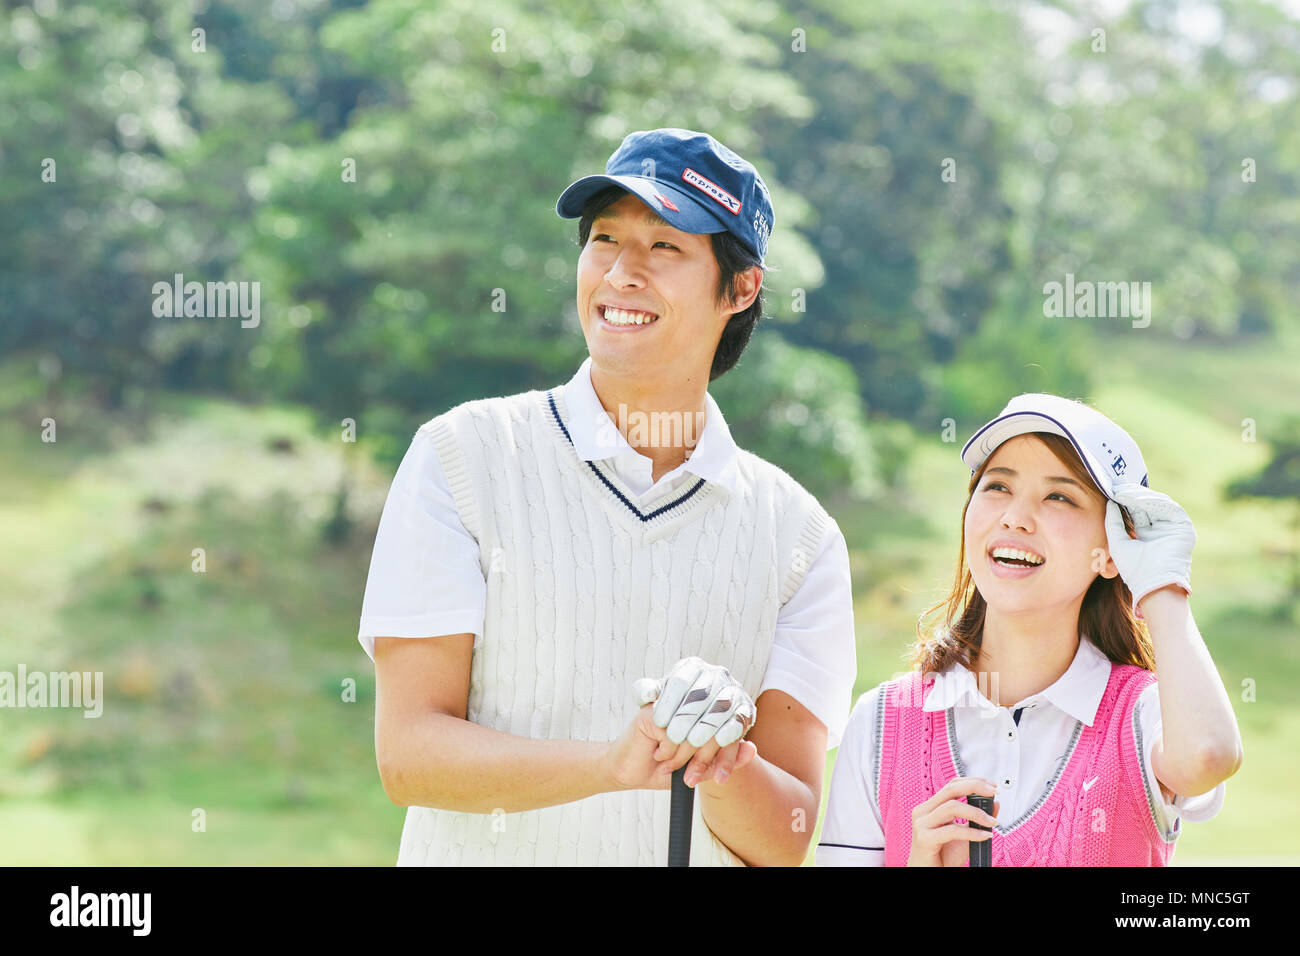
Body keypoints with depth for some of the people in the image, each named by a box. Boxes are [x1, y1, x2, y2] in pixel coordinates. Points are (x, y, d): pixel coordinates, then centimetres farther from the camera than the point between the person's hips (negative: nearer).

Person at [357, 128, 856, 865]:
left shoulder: (803, 537, 6)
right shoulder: (465, 454, 2)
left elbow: (788, 838, 0)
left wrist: (720, 762, -20)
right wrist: (616, 763, -20)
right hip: (487, 854, -1)